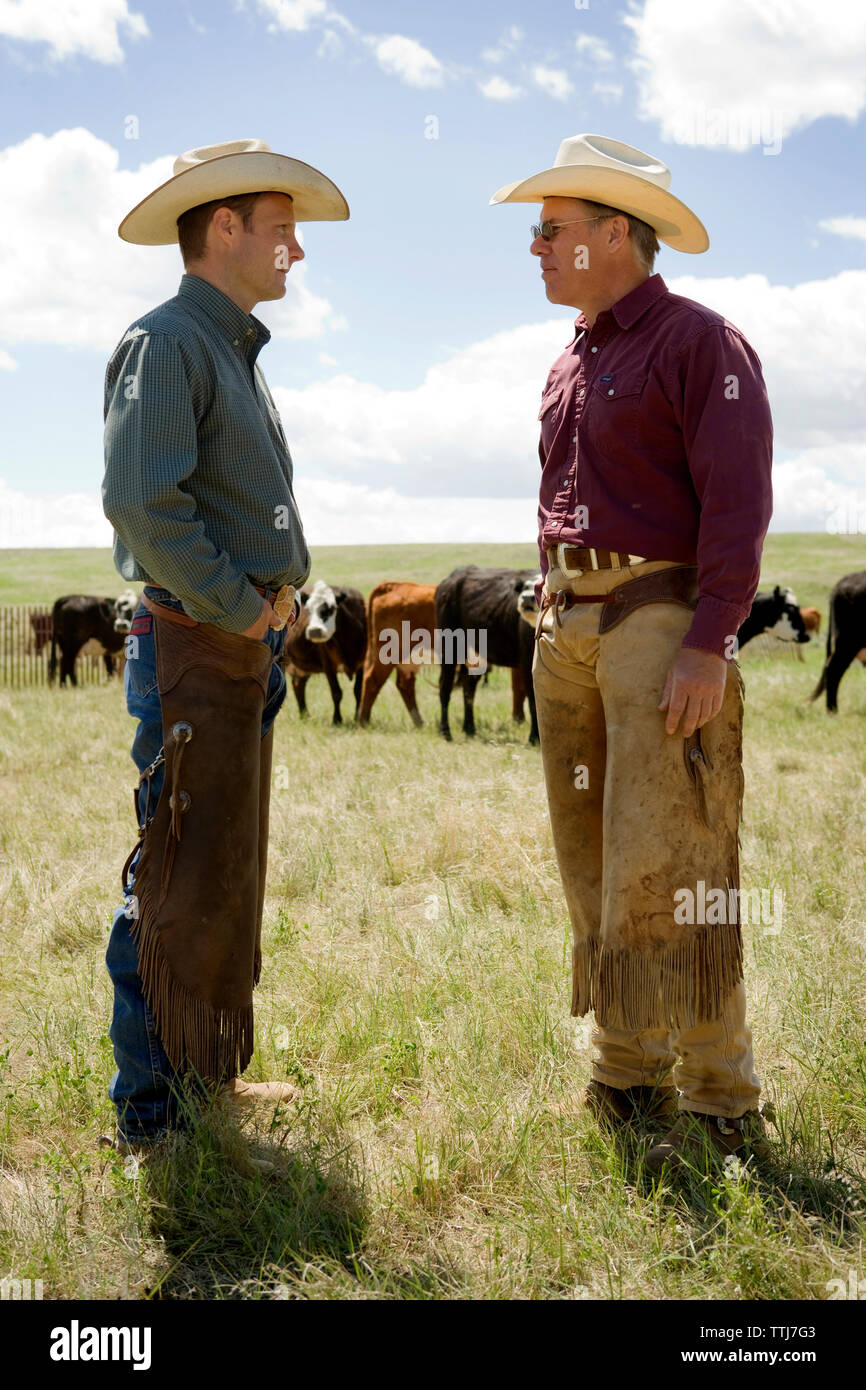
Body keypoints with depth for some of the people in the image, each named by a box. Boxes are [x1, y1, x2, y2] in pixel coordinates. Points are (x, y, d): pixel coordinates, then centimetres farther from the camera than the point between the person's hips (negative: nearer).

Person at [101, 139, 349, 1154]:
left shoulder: (236, 352, 20)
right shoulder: (164, 341, -11)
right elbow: (141, 499, -23)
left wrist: (273, 602, 11)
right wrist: (239, 607, -16)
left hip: (246, 650, 10)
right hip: (191, 647, -10)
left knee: (230, 878, 15)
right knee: (181, 884, -6)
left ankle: (209, 1077, 26)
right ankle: (150, 1110, 3)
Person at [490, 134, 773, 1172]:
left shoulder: (698, 343, -6)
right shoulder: (569, 367, 19)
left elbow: (738, 500, -13)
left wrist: (709, 643, -20)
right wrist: (550, 634, 17)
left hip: (663, 625, -8)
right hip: (570, 631, 8)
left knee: (667, 866, -11)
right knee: (595, 865, 9)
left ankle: (720, 1099, -1)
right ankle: (627, 1074, 19)